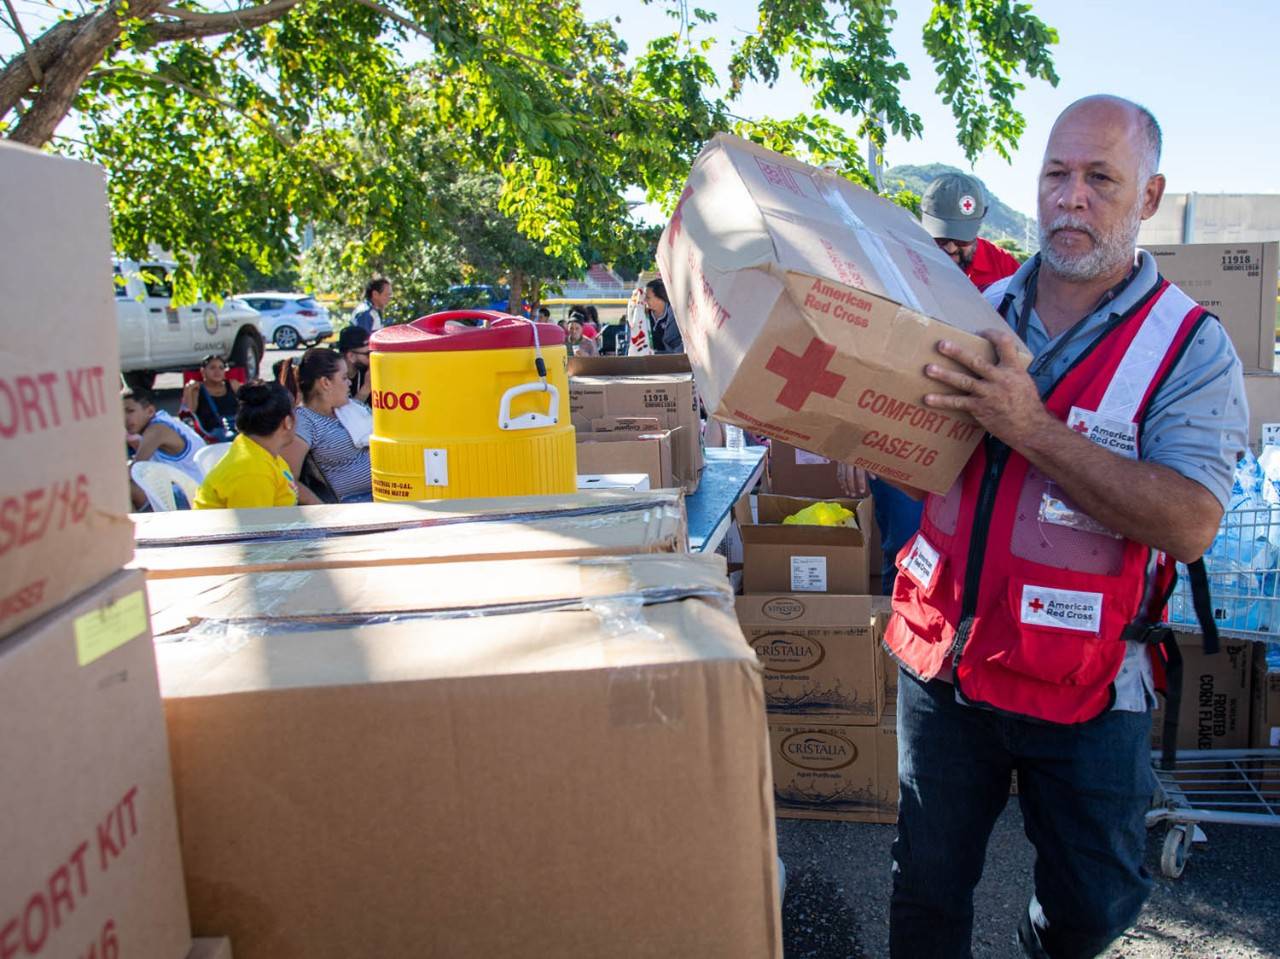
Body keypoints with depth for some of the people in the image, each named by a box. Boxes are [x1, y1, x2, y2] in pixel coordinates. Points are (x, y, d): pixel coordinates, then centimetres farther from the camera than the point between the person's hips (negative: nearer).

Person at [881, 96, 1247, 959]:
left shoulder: (1191, 349, -9)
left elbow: (1189, 524, -23)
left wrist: (1031, 430, -29)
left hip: (1086, 689, -2)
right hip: (944, 660, 2)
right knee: (928, 887, 16)